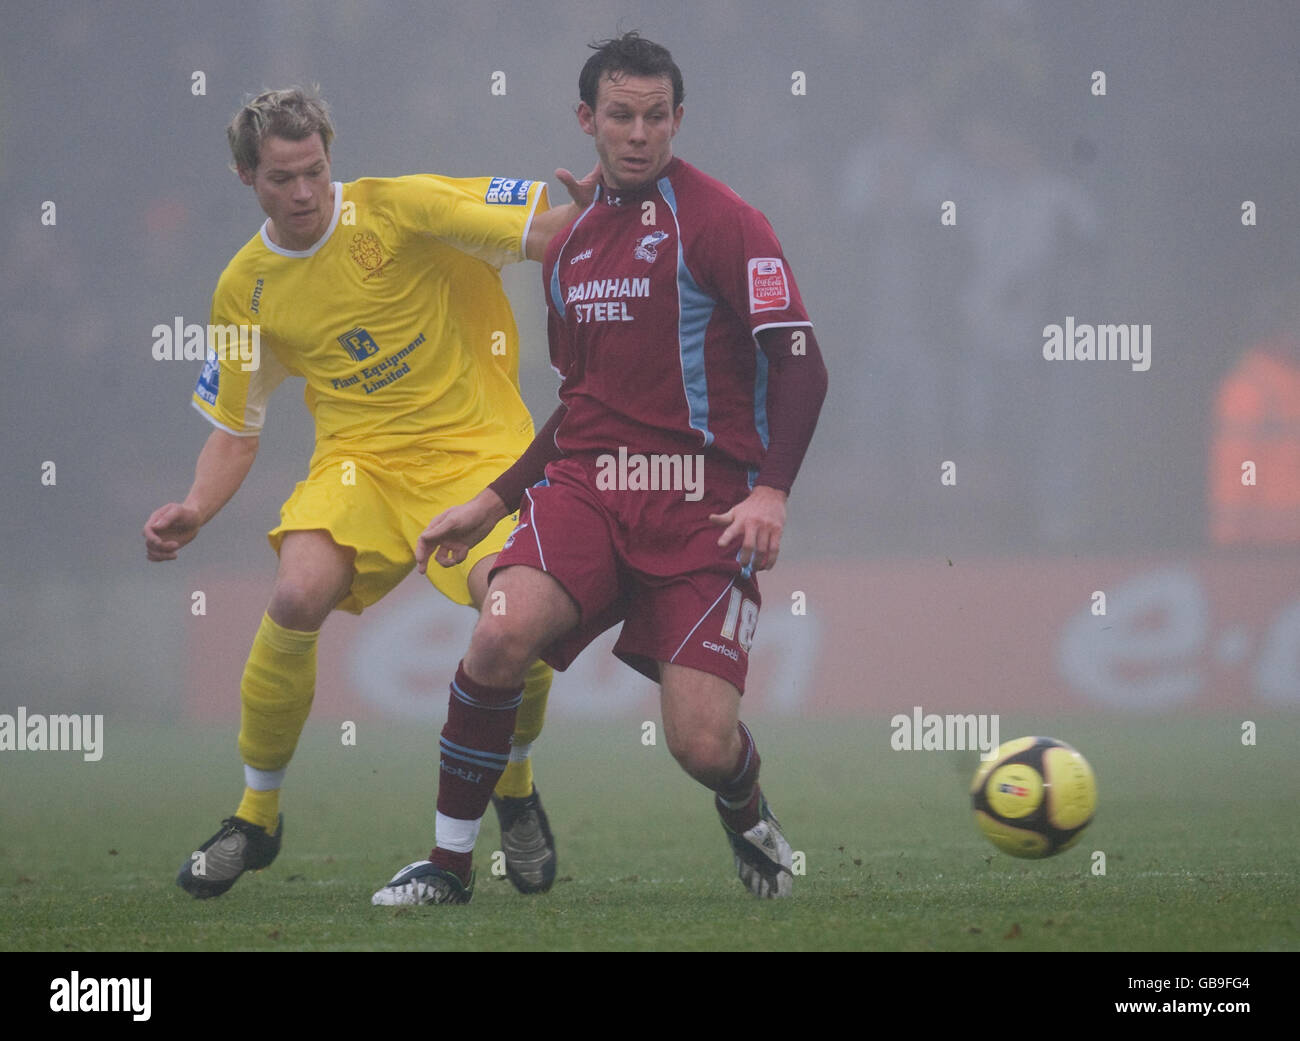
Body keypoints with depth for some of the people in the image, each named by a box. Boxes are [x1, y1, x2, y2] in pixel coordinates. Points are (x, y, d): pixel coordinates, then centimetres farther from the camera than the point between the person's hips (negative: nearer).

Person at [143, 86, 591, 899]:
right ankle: (257, 815, -4)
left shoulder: (400, 209, -5)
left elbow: (551, 235, -7)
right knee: (299, 596, -27)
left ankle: (516, 790, 3)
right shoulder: (246, 289, 6)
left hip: (477, 451, -2)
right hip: (358, 459, 2)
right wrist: (195, 512, -3)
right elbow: (235, 430, 15)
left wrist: (597, 204, -29)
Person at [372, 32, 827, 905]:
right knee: (504, 635, -26)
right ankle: (449, 862, -12)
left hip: (702, 504, -4)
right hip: (588, 486, 4)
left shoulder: (718, 220, -4)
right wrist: (492, 502, 23)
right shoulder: (571, 246, 17)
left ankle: (750, 821, 26)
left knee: (703, 744, -14)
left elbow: (799, 362, -10)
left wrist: (771, 491, -22)